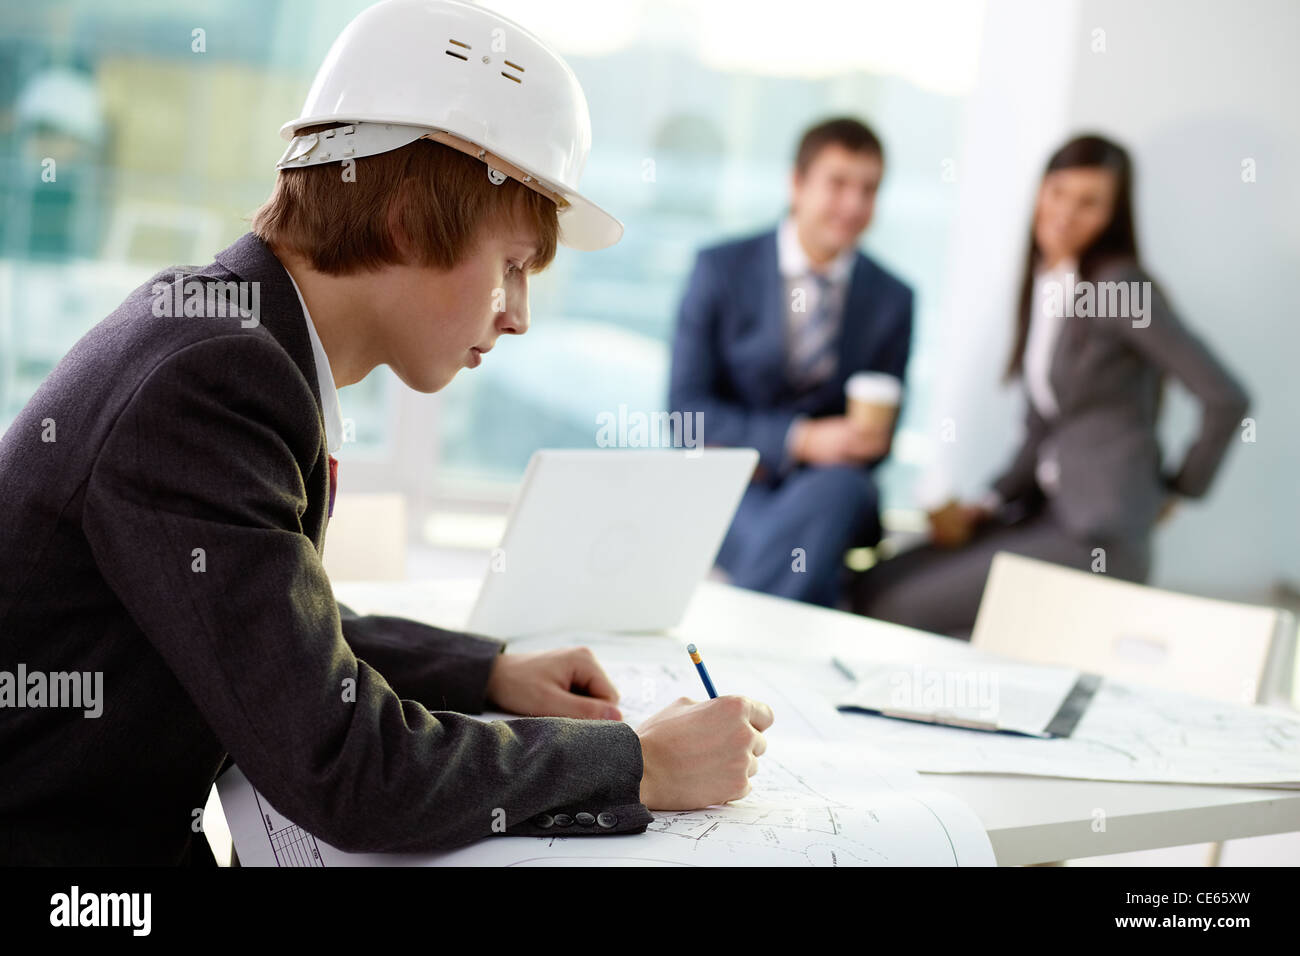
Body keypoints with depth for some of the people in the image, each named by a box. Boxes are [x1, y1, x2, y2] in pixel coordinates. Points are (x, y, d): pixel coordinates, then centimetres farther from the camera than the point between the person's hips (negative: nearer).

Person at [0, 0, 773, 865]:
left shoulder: (225, 334, 5)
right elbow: (345, 771, -25)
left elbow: (285, 631, 18)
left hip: (139, 836, 9)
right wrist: (641, 766, -15)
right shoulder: (205, 388, -24)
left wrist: (491, 674, 8)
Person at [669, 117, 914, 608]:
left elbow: (872, 439, 8)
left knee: (844, 490, -34)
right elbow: (687, 406, -4)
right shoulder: (721, 269, 1)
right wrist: (799, 440, -18)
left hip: (826, 483, 3)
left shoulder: (891, 300, 7)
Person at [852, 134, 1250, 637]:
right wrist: (987, 505, 3)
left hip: (1098, 537, -8)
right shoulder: (1042, 288, 14)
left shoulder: (1119, 285, -11)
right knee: (874, 586, -1)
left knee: (899, 611, -16)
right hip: (1044, 511, 8)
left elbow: (1226, 397, -15)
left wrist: (1180, 486, -1)